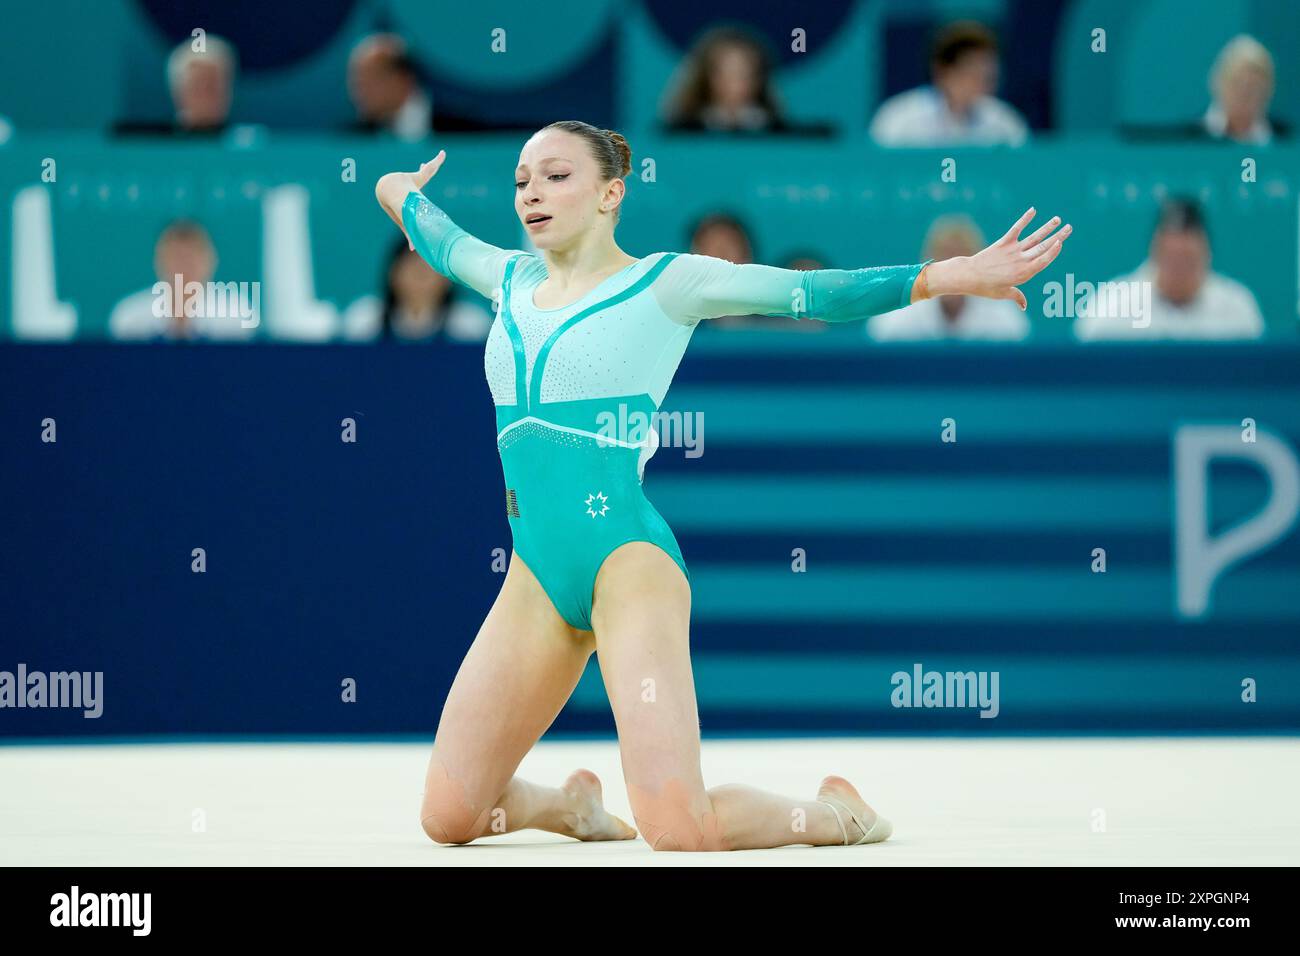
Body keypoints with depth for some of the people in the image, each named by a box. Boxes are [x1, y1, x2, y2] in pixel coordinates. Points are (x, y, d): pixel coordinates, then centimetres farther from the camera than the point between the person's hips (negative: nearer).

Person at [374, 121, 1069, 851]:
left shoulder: (666, 284, 1)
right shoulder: (513, 280, 17)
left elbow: (807, 291, -4)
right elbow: (441, 240, 39)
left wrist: (947, 275, -12)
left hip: (627, 561, -6)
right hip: (535, 577, 6)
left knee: (680, 830, -20)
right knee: (448, 817, 0)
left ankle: (834, 814, 11)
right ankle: (576, 803, 32)